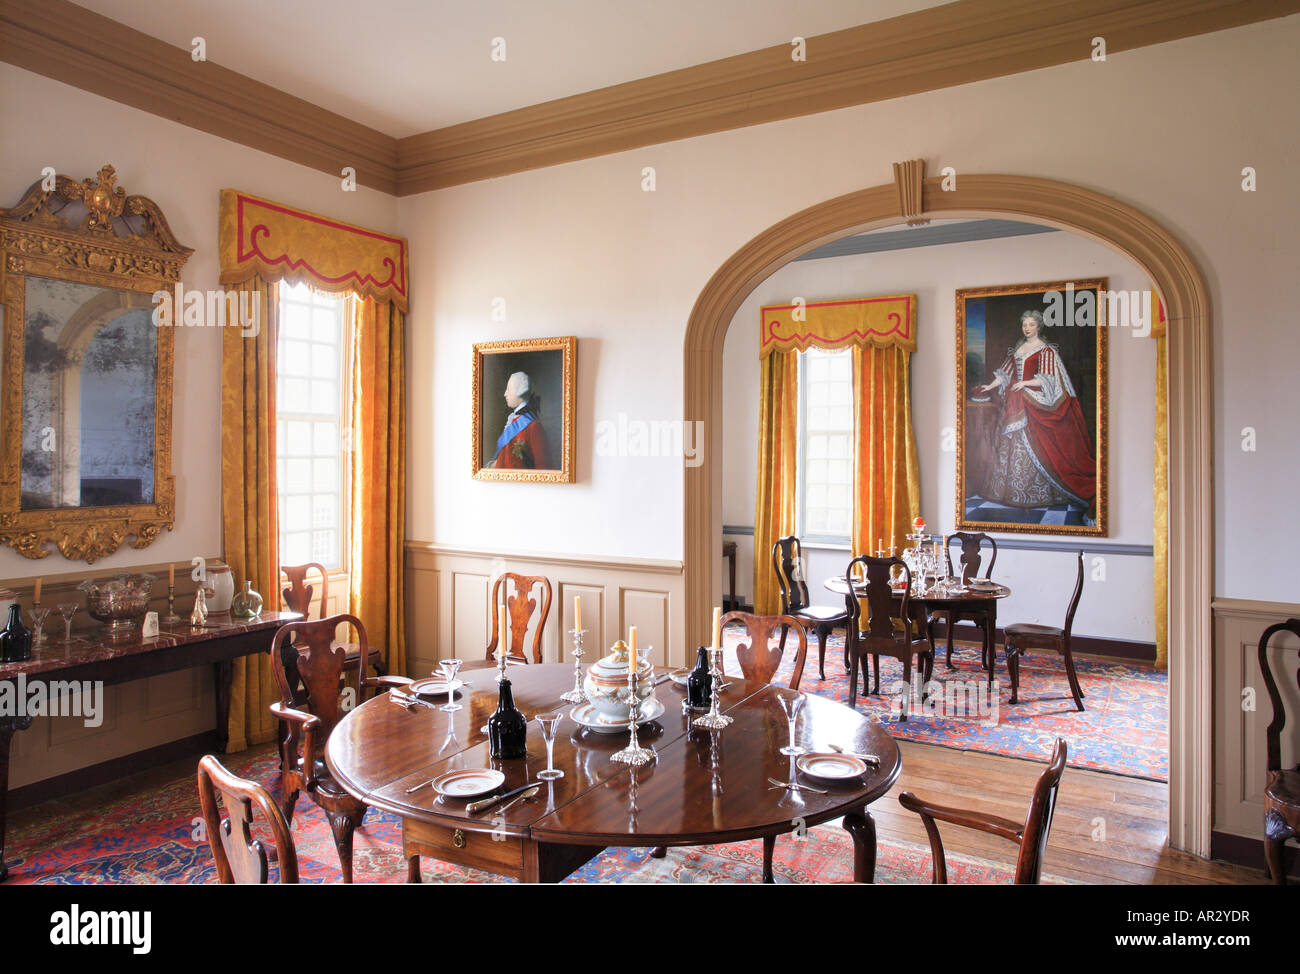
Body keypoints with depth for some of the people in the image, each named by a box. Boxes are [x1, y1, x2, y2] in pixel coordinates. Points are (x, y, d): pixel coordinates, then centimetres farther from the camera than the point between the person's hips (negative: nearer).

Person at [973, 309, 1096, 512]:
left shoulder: (1046, 350, -3)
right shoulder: (1018, 349, 15)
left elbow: (1047, 379, -11)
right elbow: (1005, 373, 19)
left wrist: (1025, 383, -20)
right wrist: (990, 386, 9)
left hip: (1034, 402, -6)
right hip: (1015, 402, 6)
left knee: (1034, 446, -8)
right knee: (1011, 442, 4)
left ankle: (1036, 493, -2)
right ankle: (1011, 490, 9)